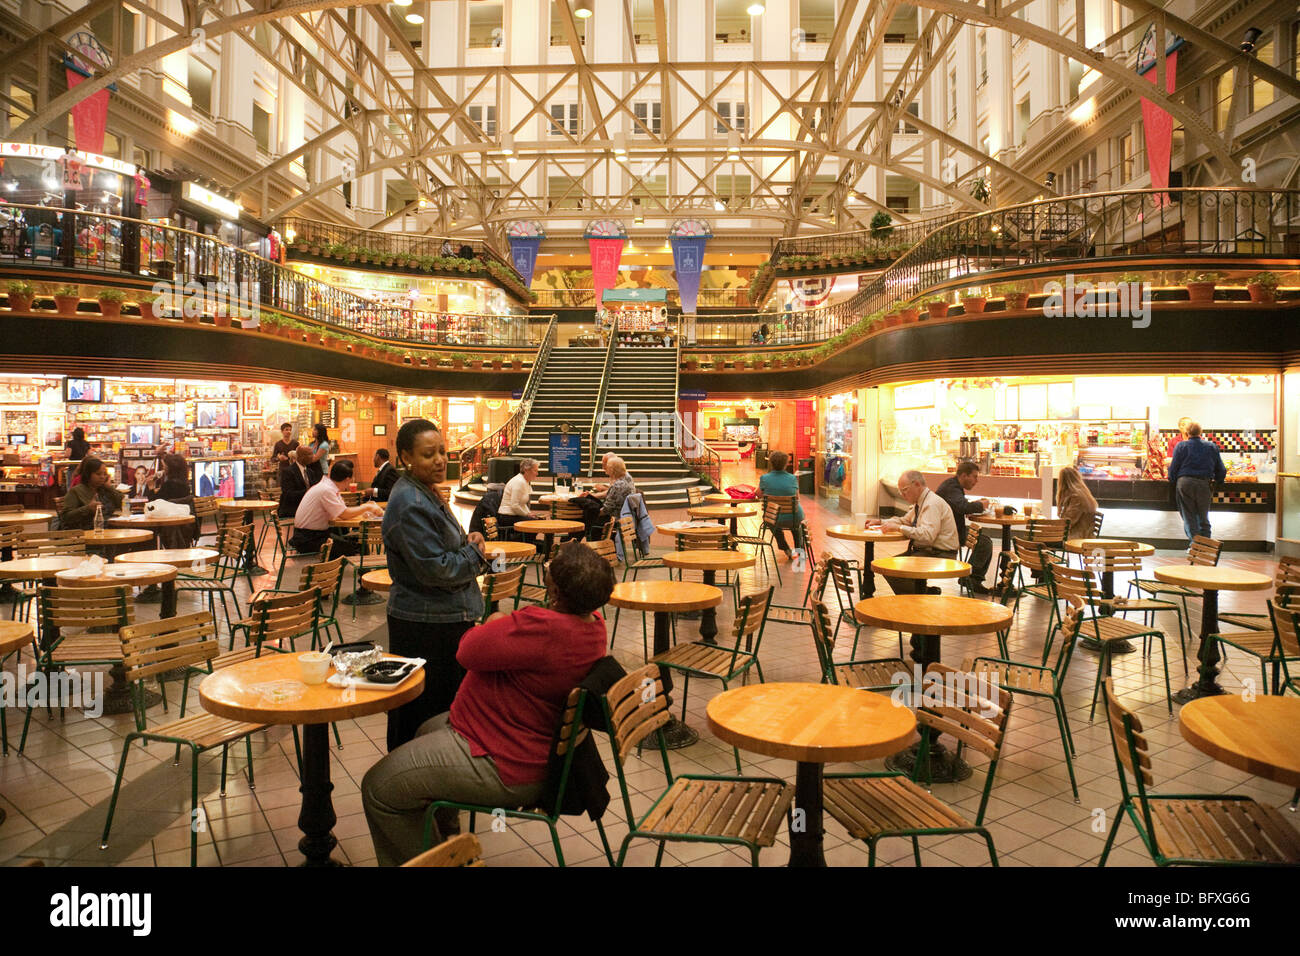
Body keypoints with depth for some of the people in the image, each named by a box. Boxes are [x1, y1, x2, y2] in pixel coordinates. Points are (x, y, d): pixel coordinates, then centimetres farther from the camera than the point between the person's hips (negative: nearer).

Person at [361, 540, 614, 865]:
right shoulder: (594, 624, -5)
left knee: (378, 788, 1)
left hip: (504, 768, -11)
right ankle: (446, 840, 47)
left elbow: (467, 652, -25)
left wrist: (493, 625, -6)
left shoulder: (544, 628, -35)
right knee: (429, 728, 34)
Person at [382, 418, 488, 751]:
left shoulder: (426, 492, 11)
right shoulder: (410, 505, -21)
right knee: (426, 709, 1)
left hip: (445, 618, 10)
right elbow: (436, 569, -24)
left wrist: (468, 542, 3)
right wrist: (475, 554, -8)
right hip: (425, 626, -10)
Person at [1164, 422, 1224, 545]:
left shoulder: (1181, 446, 0)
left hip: (1185, 482, -2)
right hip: (1204, 484, 2)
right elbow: (1221, 470, 11)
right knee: (1203, 517, 12)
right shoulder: (1212, 447, 8)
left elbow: (1173, 467, -2)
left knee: (1189, 516, 4)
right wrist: (1218, 481, 27)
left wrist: (1172, 481, 12)